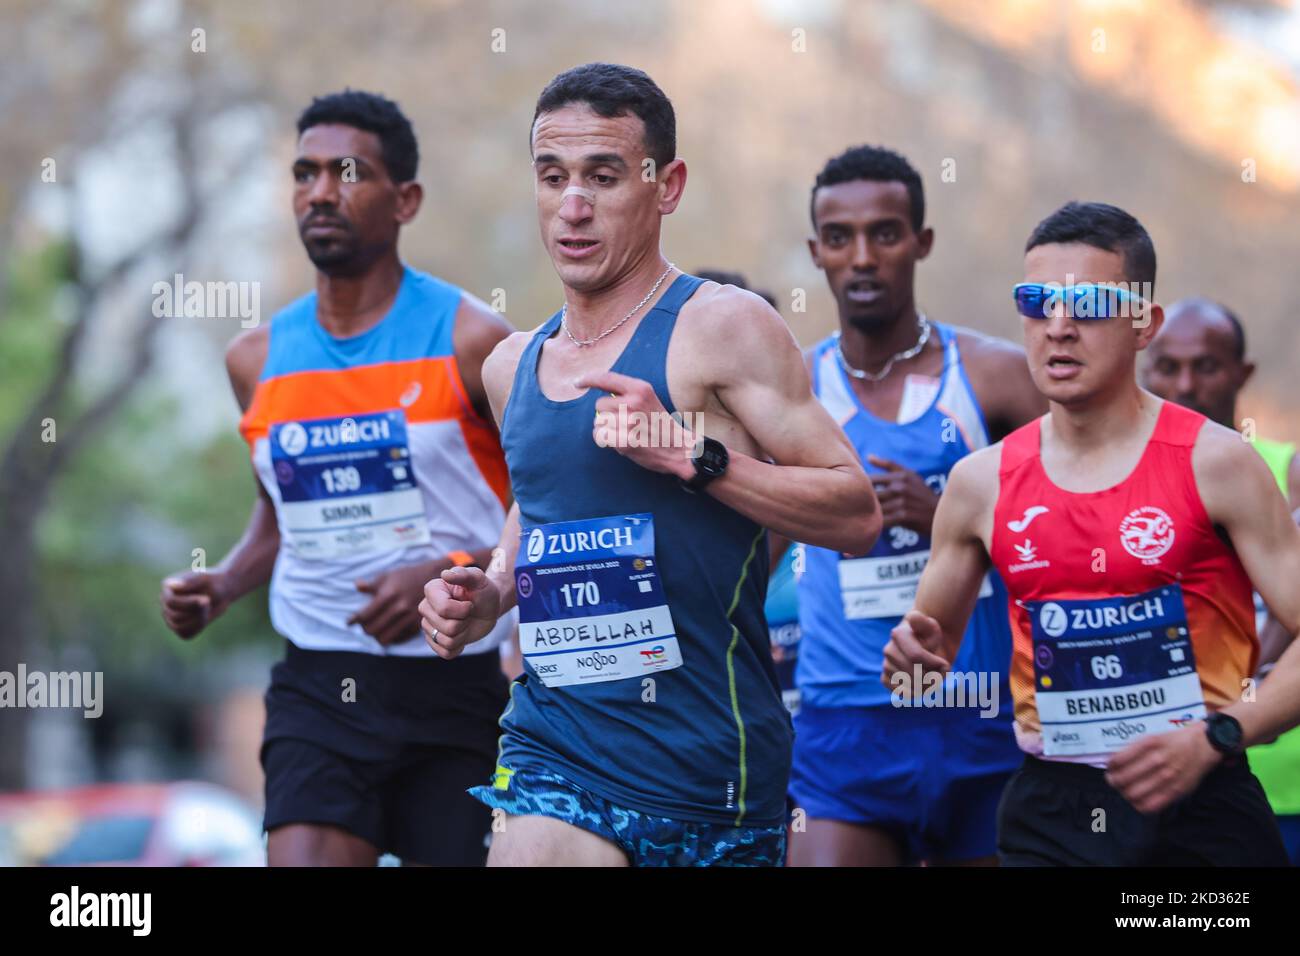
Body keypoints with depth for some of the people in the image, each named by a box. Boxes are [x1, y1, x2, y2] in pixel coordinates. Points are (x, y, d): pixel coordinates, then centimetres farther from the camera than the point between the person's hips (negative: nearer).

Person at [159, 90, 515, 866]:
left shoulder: (470, 342, -5)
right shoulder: (259, 359, 8)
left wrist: (451, 574, -19)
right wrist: (221, 587, 7)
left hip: (451, 685, -2)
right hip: (317, 685, 2)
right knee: (300, 856, -16)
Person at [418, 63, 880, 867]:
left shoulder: (723, 328, -7)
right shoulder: (512, 366, 13)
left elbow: (857, 515, -10)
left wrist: (695, 453, -20)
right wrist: (492, 591, 11)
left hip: (705, 760, -4)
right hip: (555, 750, 4)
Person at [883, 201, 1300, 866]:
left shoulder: (1213, 462, -5)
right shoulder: (982, 482, 6)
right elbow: (934, 645, 18)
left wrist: (1215, 738, -20)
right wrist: (914, 661, -4)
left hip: (1200, 810, -2)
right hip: (1049, 814, 2)